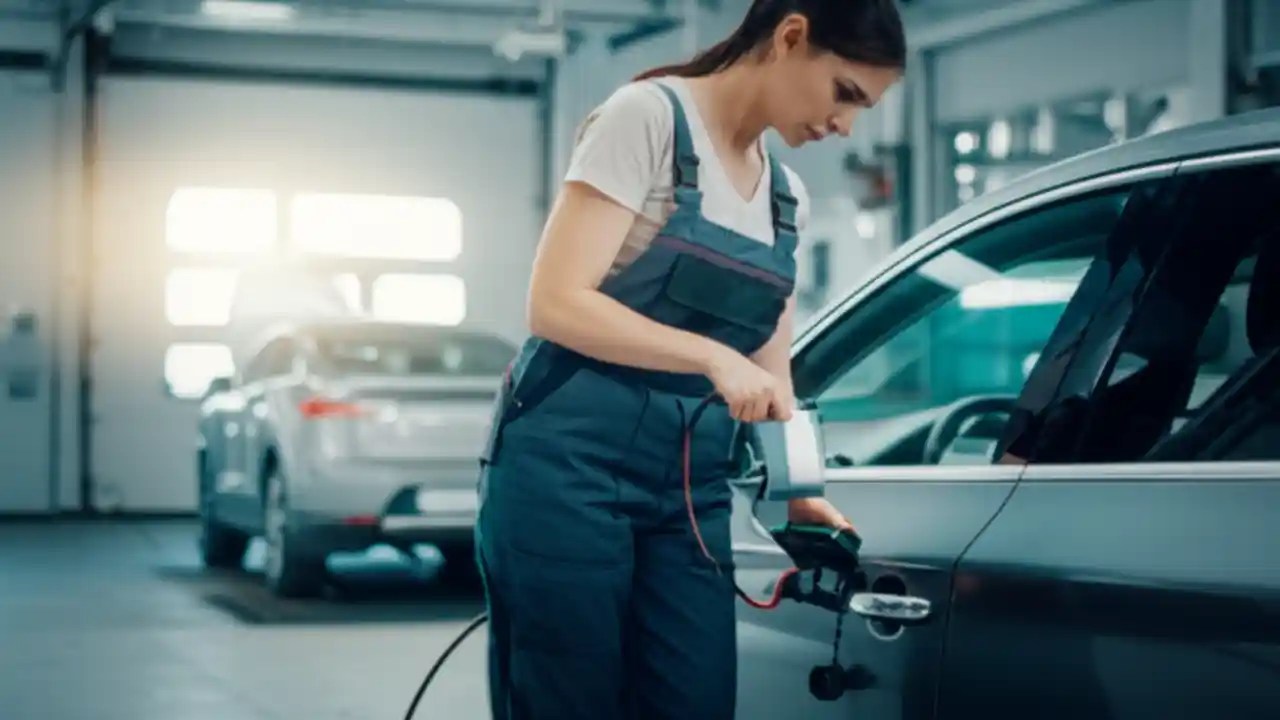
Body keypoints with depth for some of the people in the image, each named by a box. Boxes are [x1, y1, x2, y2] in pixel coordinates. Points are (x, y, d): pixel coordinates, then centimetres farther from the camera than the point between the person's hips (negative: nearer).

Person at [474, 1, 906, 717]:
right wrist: (714, 357, -26)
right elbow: (555, 303, -17)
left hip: (691, 487, 7)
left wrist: (797, 490, -1)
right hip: (570, 462, -6)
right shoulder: (648, 116, -8)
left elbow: (771, 380, 16)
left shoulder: (789, 198, 14)